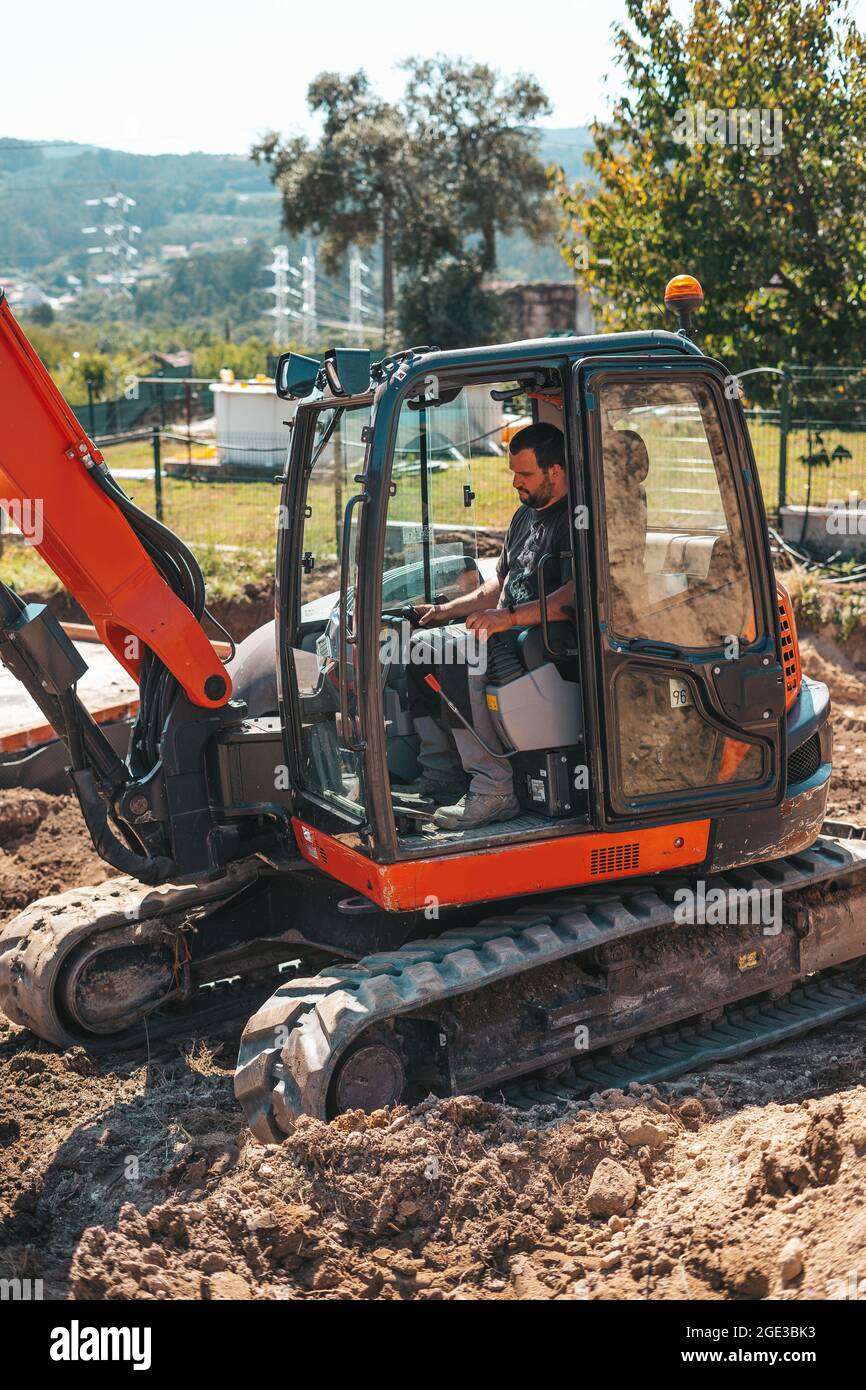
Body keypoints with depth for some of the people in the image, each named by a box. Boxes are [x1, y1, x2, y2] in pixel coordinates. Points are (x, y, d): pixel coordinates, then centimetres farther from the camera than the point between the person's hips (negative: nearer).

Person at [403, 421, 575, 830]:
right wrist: (446, 610, 13)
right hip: (507, 628, 10)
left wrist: (510, 618, -32)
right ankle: (441, 776, 2)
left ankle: (494, 791, -31)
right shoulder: (525, 514, 21)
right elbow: (499, 586, 26)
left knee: (457, 656, -31)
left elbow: (575, 596, -25)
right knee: (421, 645, 1)